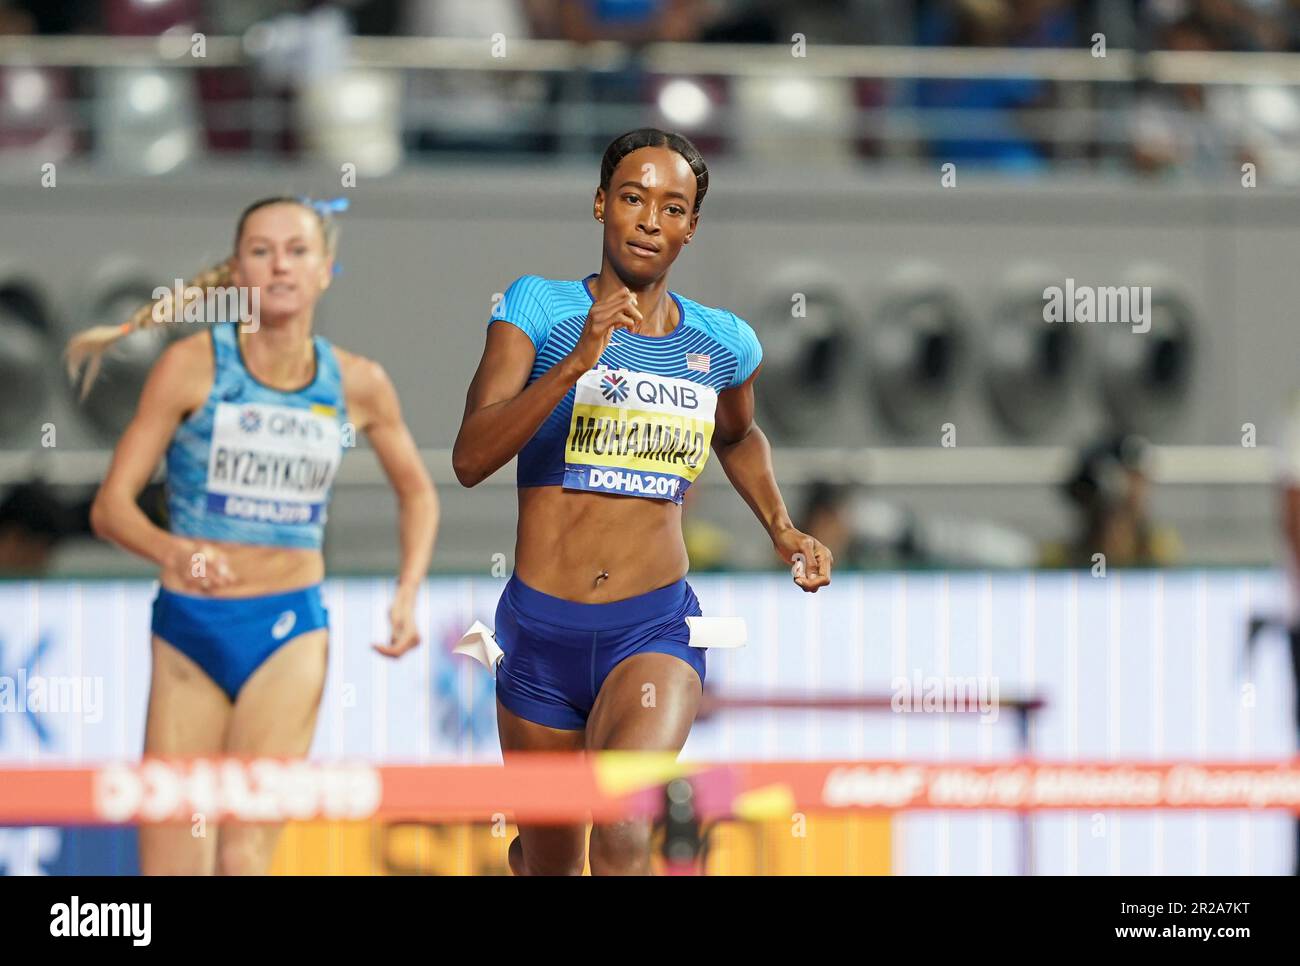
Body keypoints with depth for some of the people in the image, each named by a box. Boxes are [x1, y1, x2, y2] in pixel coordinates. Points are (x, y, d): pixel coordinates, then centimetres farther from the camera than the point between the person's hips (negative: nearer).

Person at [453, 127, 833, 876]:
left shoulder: (723, 344, 6)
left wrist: (781, 528, 15)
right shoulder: (540, 309, -4)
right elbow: (470, 459, -17)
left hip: (656, 627, 0)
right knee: (549, 862, 14)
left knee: (624, 831, -27)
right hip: (541, 627, 0)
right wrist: (576, 363, -27)